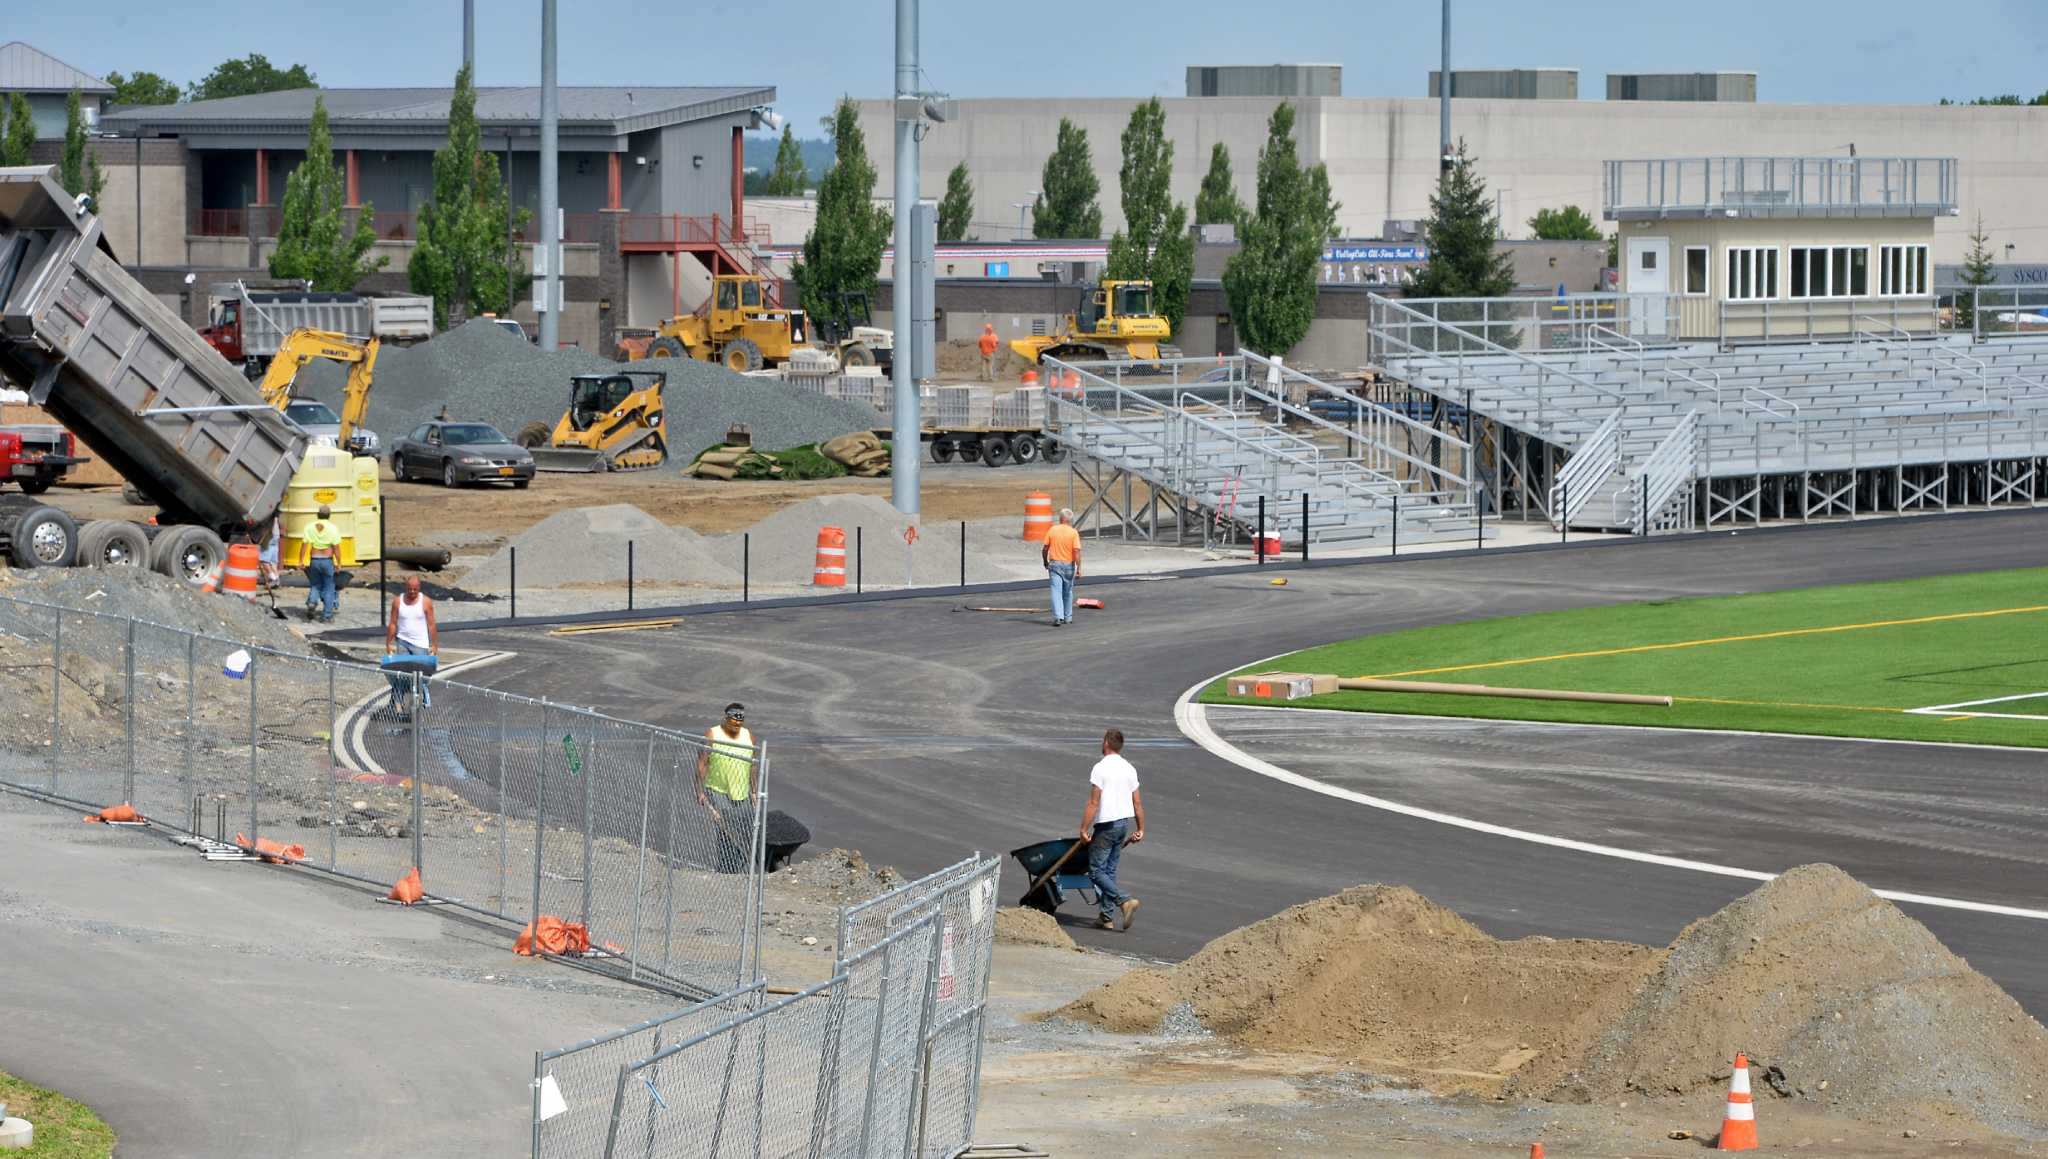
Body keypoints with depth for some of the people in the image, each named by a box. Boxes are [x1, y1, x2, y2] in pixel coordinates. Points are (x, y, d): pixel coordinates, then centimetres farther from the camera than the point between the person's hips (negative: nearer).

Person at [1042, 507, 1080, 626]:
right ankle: (1067, 617, 26)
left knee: (1056, 591, -5)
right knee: (1067, 592, 16)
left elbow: (1045, 549, 1)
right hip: (1068, 565, 0)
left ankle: (1058, 616, -20)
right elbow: (1076, 552, -14)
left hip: (1054, 564, 0)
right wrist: (1079, 568, -12)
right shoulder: (1073, 533, -7)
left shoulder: (1052, 530, -2)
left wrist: (1045, 562, 17)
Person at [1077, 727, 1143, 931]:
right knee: (1109, 871, 13)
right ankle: (1108, 917, 12)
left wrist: (1084, 829, -13)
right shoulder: (1129, 769, 7)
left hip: (1106, 825, -7)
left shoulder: (1100, 769, -14)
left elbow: (1093, 803, -17)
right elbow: (1137, 803, 9)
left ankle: (1125, 901, -19)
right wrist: (1140, 829, 17)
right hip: (1124, 823, 7)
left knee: (1096, 871, -3)